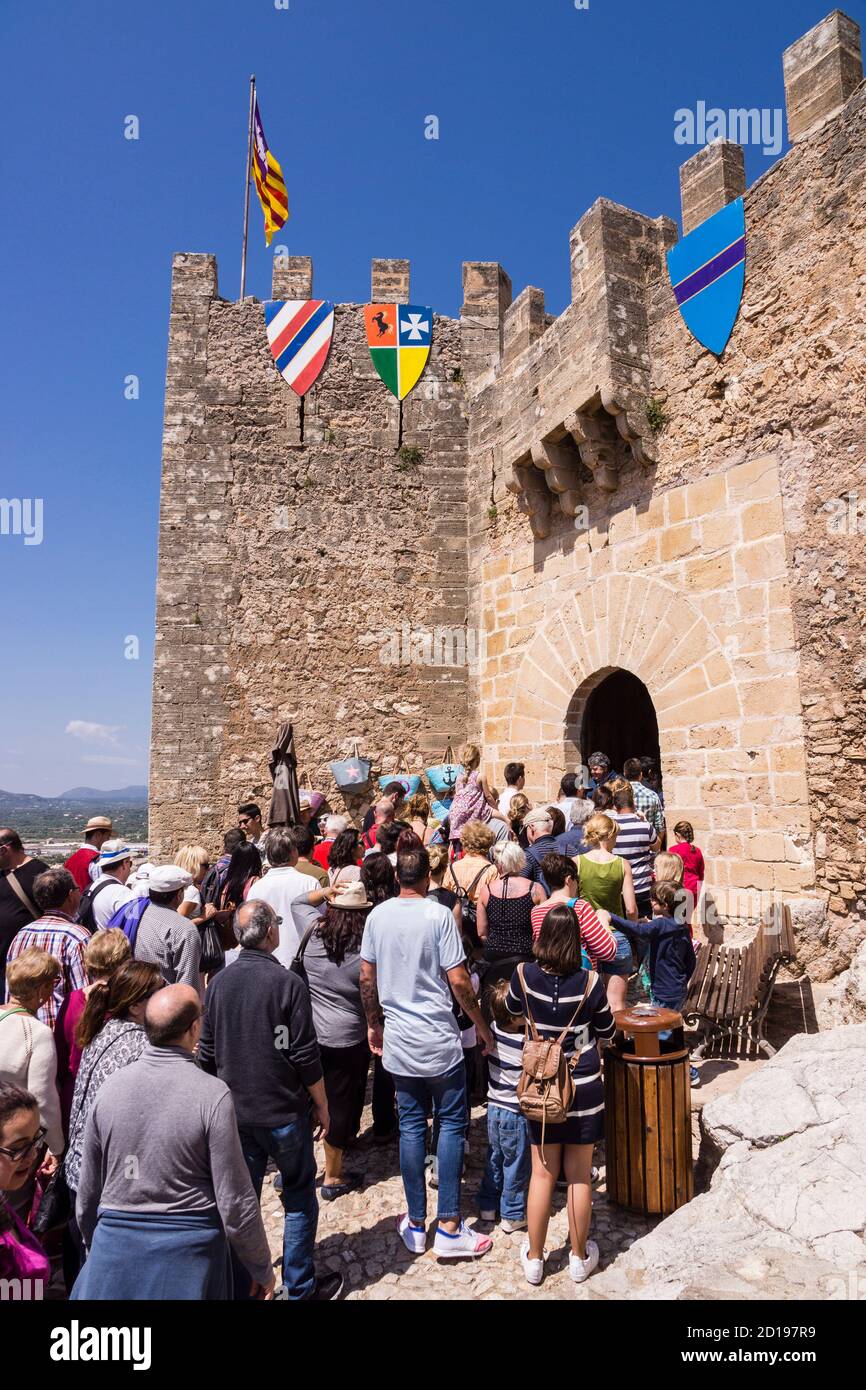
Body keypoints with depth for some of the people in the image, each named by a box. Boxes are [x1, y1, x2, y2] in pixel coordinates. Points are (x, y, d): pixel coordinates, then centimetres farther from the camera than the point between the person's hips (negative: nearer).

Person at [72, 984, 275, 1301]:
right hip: (190, 1250, -2)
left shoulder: (110, 1087, -8)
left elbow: (88, 1190, 4)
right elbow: (235, 1202, -14)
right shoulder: (213, 1095, -19)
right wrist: (262, 1269, 1)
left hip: (116, 1243, 2)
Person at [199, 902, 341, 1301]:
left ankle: (238, 1287, 26)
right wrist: (321, 1105, -1)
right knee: (299, 1197, 14)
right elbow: (306, 1056, -15)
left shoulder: (219, 982, -4)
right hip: (284, 1111, -4)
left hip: (234, 1113, 4)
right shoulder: (288, 983, -19)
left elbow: (207, 1053, 5)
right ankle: (299, 1287, 23)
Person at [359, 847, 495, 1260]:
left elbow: (367, 977, 6)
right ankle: (449, 1227, 12)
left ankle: (416, 1225, 22)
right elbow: (458, 981, -14)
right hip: (439, 1040, -4)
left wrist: (373, 1023, 19)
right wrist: (481, 1026, 0)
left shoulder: (377, 915, -1)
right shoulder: (439, 915, -14)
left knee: (411, 1126, 13)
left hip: (397, 1039, 4)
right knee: (451, 1124, 8)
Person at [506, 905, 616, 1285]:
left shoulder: (524, 975, -12)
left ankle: (534, 1259, 28)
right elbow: (607, 1030, 0)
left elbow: (512, 1010, 9)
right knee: (579, 1176, 13)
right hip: (583, 1087, -1)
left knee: (542, 1173, 14)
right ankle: (579, 1258, 30)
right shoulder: (589, 981, -17)